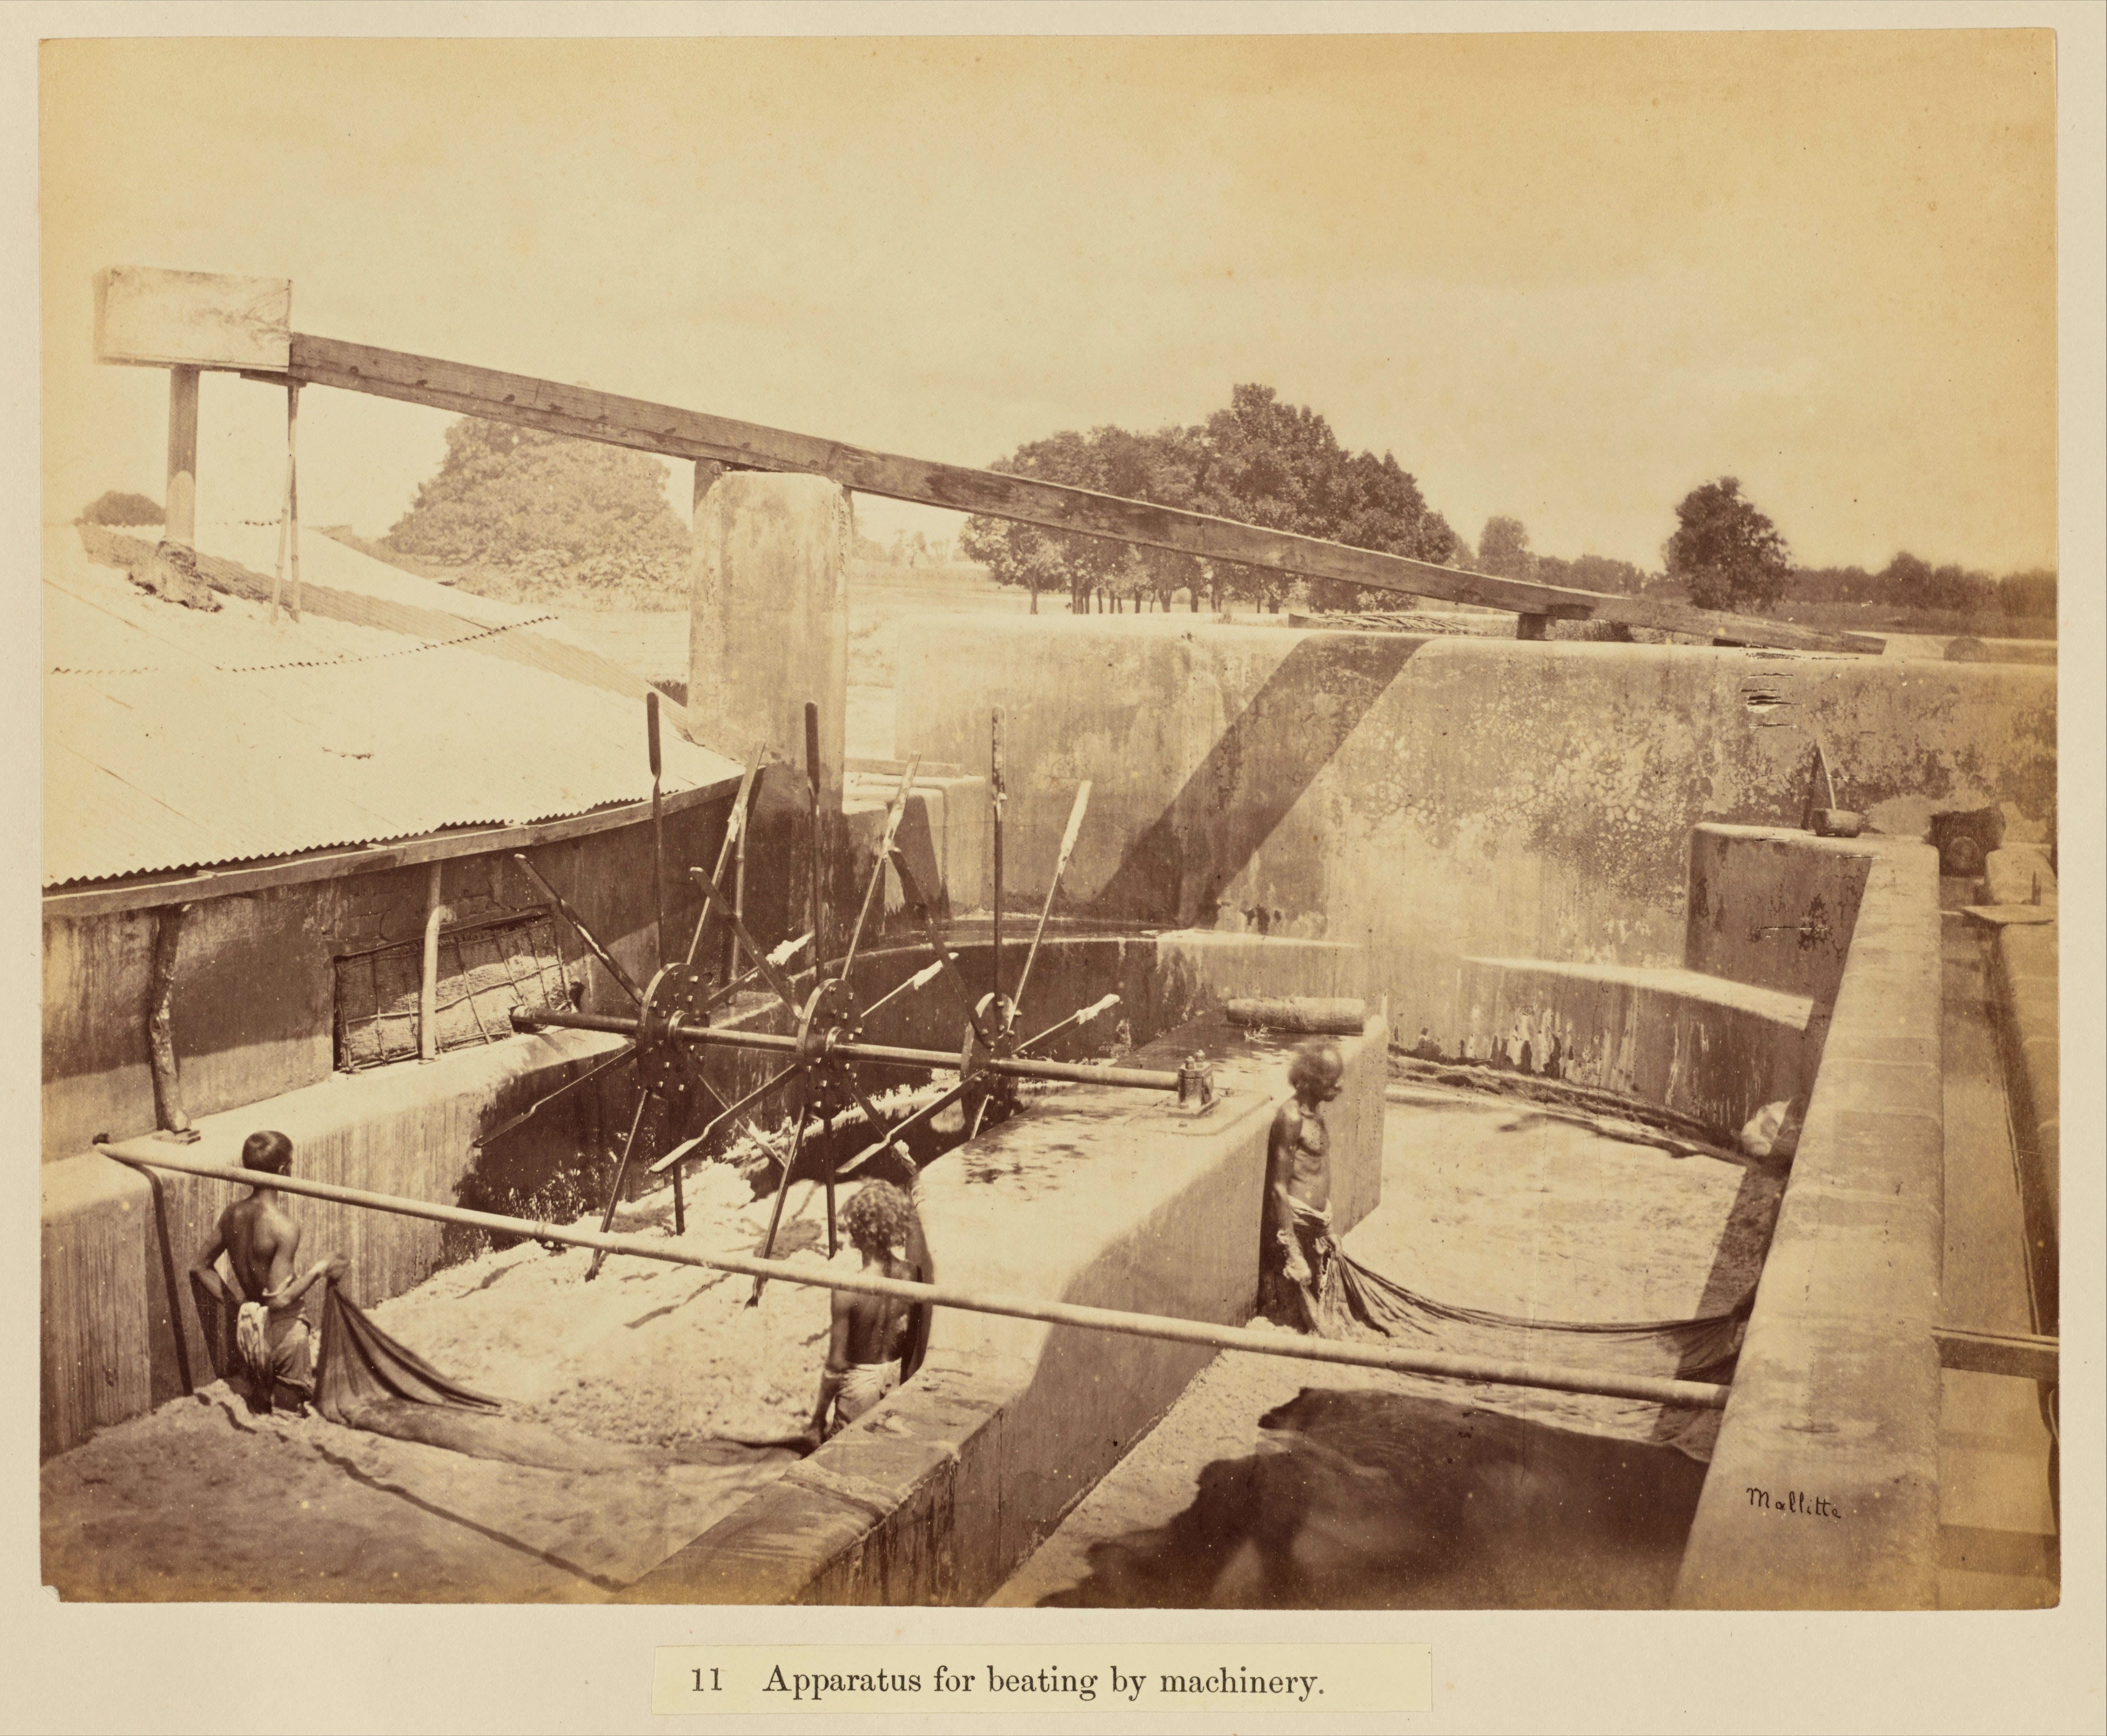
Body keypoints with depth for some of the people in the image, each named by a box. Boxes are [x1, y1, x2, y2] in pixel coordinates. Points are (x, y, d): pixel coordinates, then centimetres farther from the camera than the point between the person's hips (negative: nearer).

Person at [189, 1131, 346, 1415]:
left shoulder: (232, 1214, -2)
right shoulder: (284, 1228, -24)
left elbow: (199, 1266, 8)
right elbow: (280, 1300, -26)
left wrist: (234, 1304, 12)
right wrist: (320, 1270, -15)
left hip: (245, 1328, 7)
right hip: (283, 1332, -7)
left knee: (259, 1413, 21)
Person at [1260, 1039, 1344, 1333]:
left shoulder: (1317, 1110, 8)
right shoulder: (1291, 1118, -19)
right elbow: (1278, 1188, -19)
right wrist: (1292, 1250, -20)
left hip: (1316, 1224, 9)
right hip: (1296, 1222, -9)